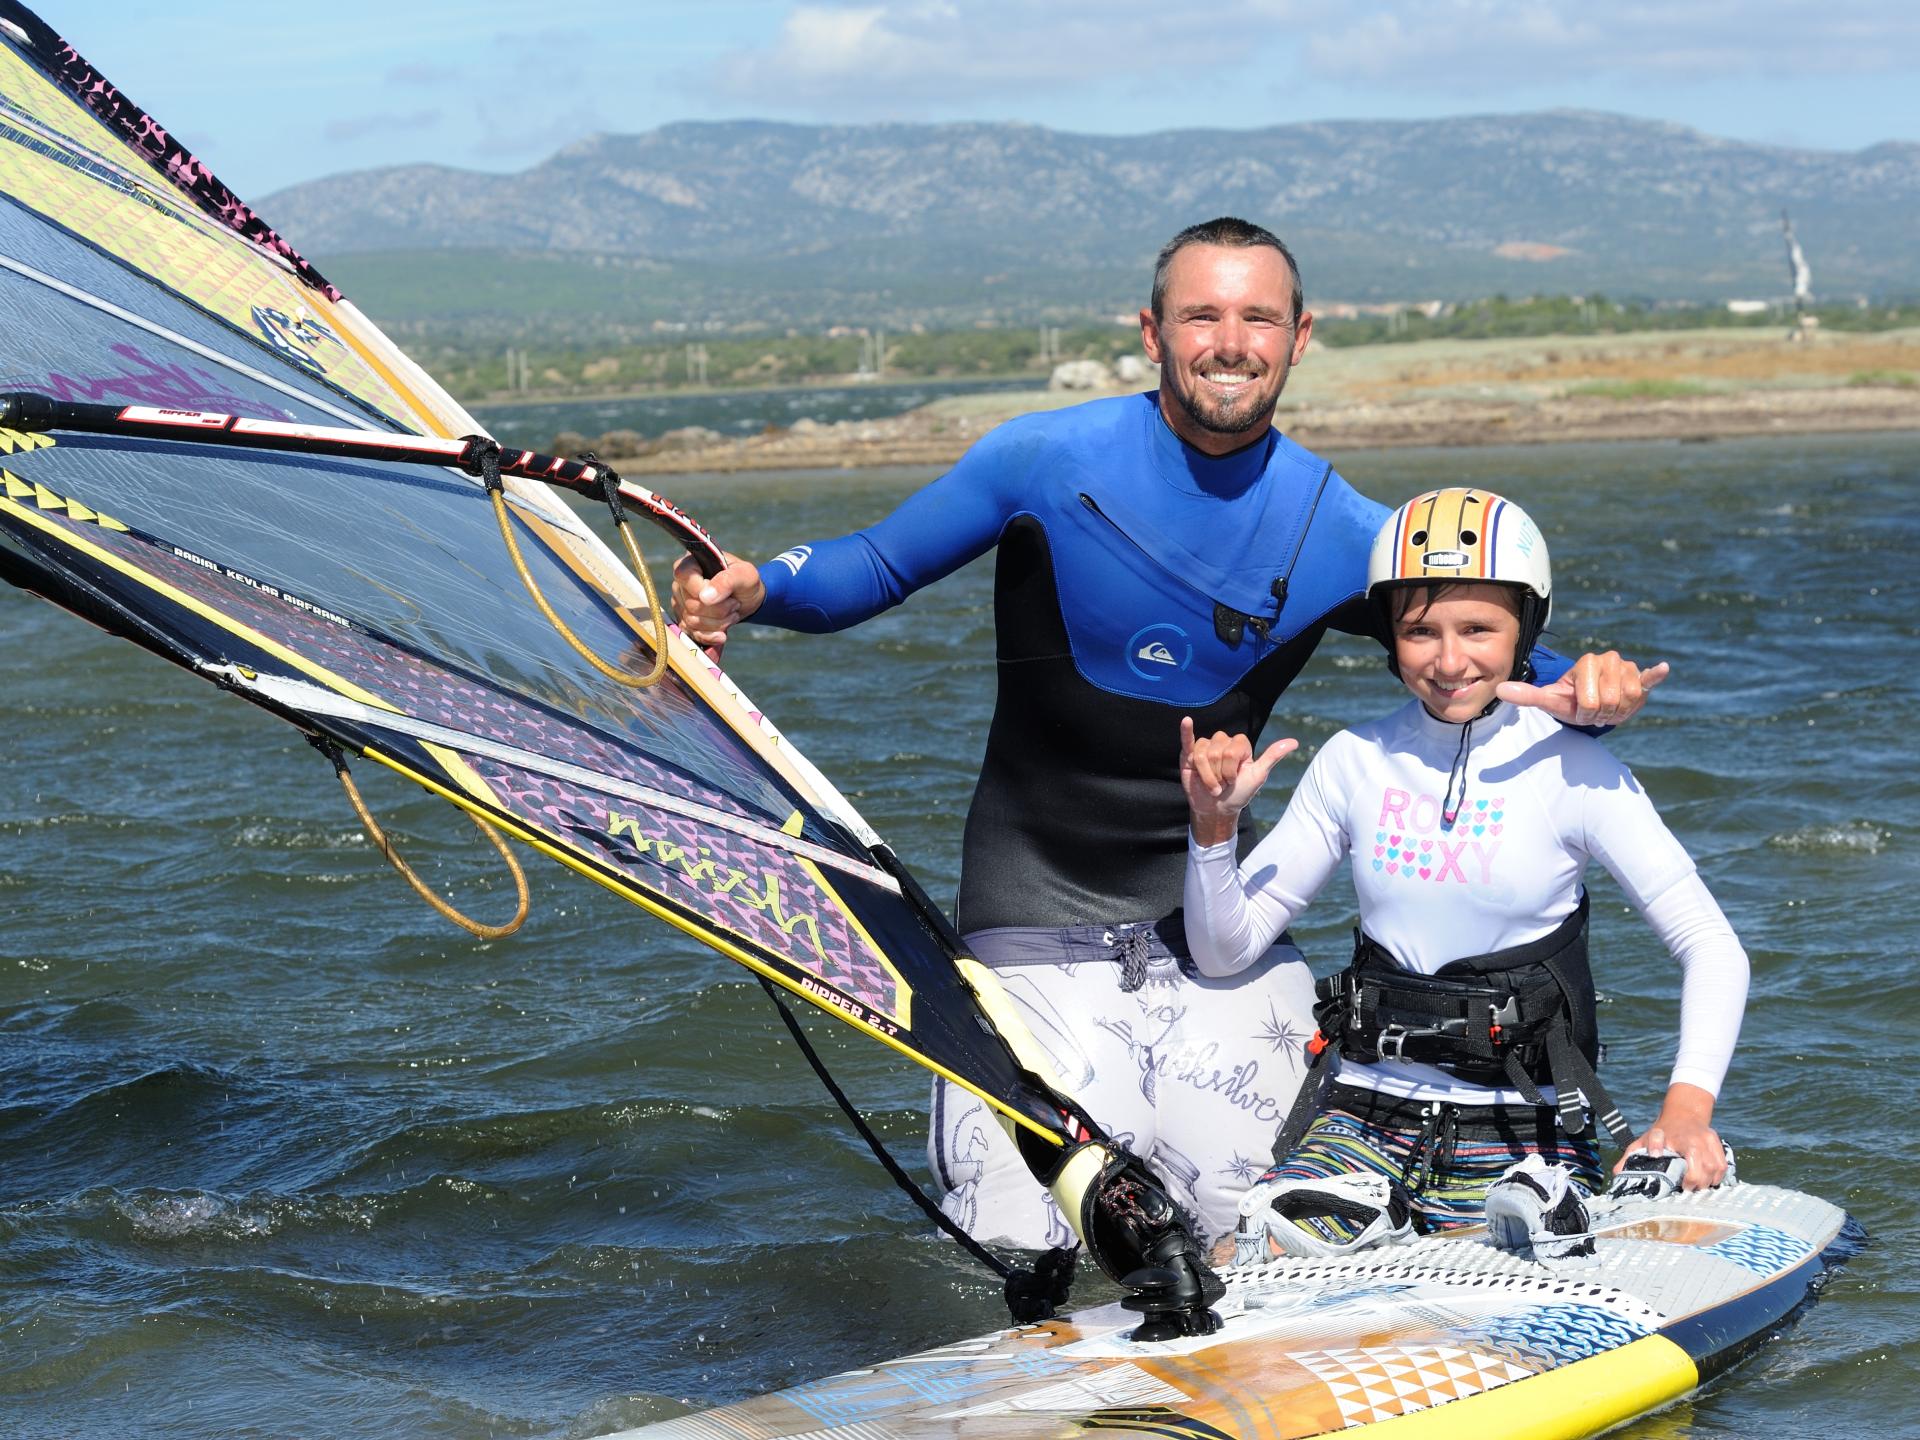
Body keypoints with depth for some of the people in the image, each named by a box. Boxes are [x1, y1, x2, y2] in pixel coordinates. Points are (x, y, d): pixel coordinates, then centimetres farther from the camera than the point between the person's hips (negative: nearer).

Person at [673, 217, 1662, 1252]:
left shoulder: (1339, 535, -4)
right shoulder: (1046, 460, -9)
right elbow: (877, 567, 0)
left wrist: (1574, 694, -19)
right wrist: (753, 589, -19)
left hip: (1213, 911, 2)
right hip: (1037, 914, -2)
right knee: (1023, 1249, -11)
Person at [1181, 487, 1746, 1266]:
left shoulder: (1571, 771, -6)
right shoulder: (1354, 763, 2)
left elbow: (1712, 947, -8)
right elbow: (1224, 950, 7)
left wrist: (1687, 1108, -22)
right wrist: (1213, 826, -11)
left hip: (1521, 1133, -2)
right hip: (1364, 1118, 3)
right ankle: (1376, 1213, 7)